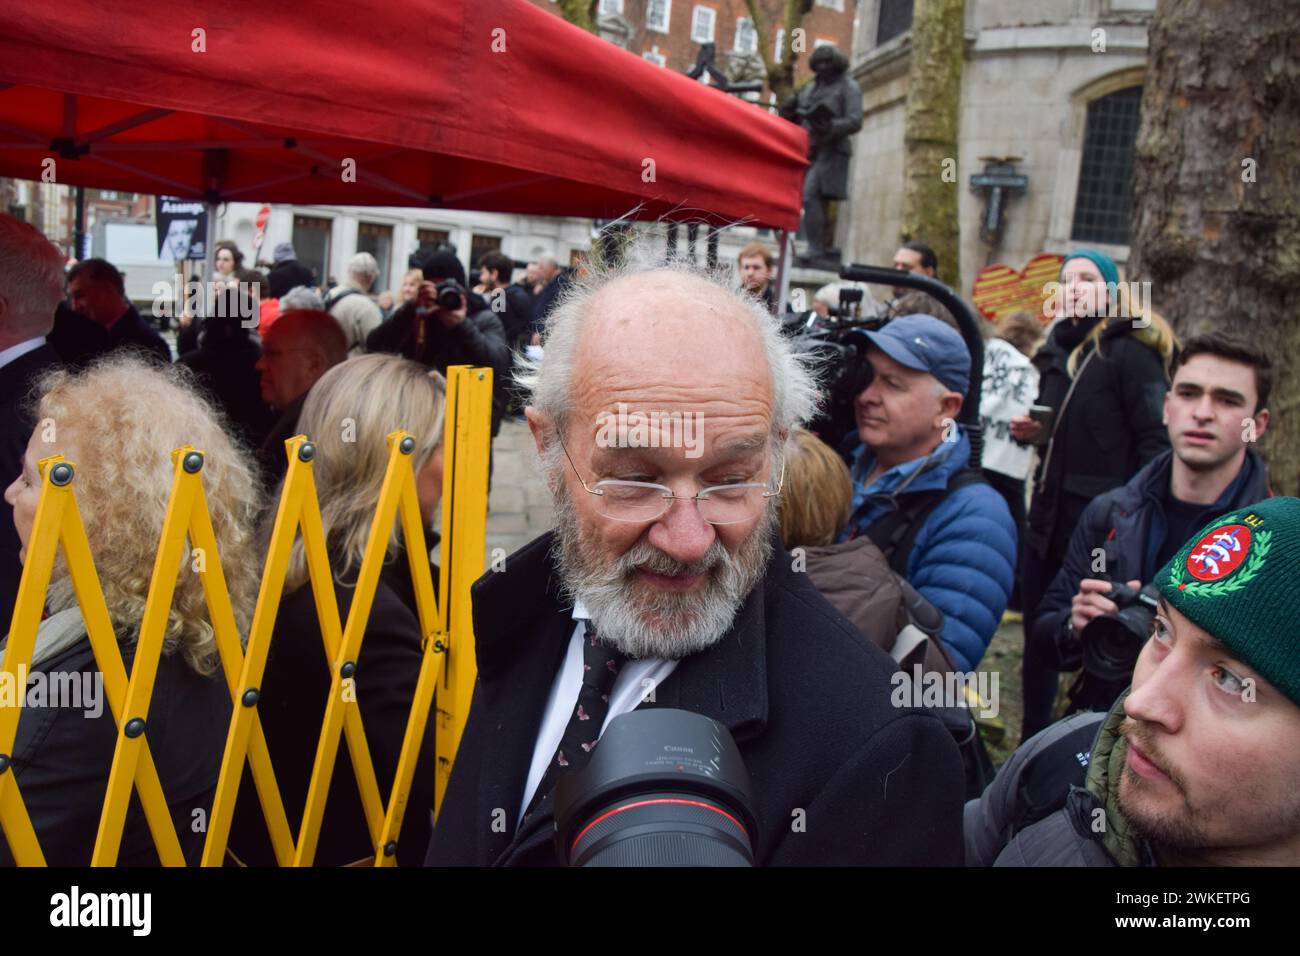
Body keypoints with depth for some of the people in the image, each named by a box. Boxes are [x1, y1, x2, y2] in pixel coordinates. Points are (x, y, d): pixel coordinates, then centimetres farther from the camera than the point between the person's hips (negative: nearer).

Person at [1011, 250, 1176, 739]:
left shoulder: (1132, 351, -9)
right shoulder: (1058, 349, 13)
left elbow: (1154, 441, -15)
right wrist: (1033, 429, 2)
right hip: (1050, 515, 8)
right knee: (1037, 634, 14)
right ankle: (1032, 742, 27)